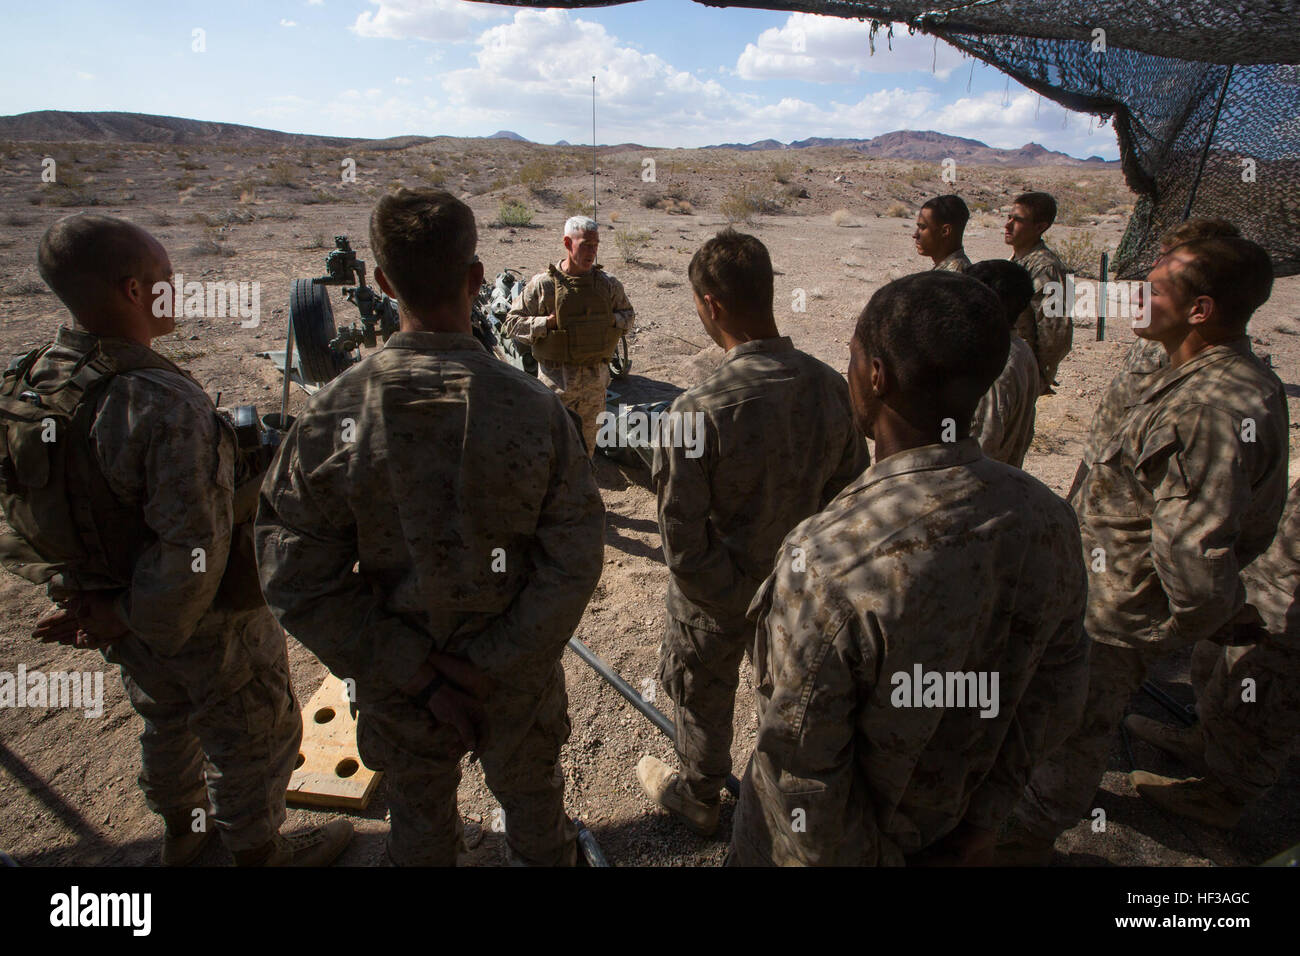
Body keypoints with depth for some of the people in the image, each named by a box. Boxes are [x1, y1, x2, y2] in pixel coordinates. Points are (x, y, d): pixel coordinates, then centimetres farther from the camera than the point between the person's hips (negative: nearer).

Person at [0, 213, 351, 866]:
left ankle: (181, 830, 56)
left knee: (166, 720, 31)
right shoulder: (167, 407, -35)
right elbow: (195, 549, -34)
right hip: (206, 620, -8)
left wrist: (72, 586, -1)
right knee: (253, 739, 17)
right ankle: (259, 853, 40)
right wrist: (130, 617, -19)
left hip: (115, 613, 8)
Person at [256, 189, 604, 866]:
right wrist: (489, 664, -13)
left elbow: (296, 582, -16)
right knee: (533, 805, 28)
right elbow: (574, 564, -20)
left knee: (420, 824, 28)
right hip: (521, 683, 0)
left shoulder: (331, 414, -20)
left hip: (398, 685, 1)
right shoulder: (534, 408, -22)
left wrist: (413, 672, -12)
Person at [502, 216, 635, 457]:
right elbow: (511, 323, -6)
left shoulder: (608, 283, 2)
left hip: (595, 379, 4)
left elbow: (629, 315, 16)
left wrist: (612, 320, -5)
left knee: (587, 442, 16)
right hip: (557, 379, -4)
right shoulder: (543, 284, -9)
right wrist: (547, 323, -18)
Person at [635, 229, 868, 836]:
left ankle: (696, 798, 50)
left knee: (703, 701, 23)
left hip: (719, 598, -4)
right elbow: (850, 488, -2)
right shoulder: (829, 387, -14)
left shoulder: (699, 410, -31)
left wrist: (725, 601, -10)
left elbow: (683, 541, -26)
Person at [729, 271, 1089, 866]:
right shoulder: (1050, 520, -18)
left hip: (843, 839, -5)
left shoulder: (824, 563, -39)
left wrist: (850, 857, -9)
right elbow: (1052, 702, -5)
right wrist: (982, 822, 5)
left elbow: (802, 772, -28)